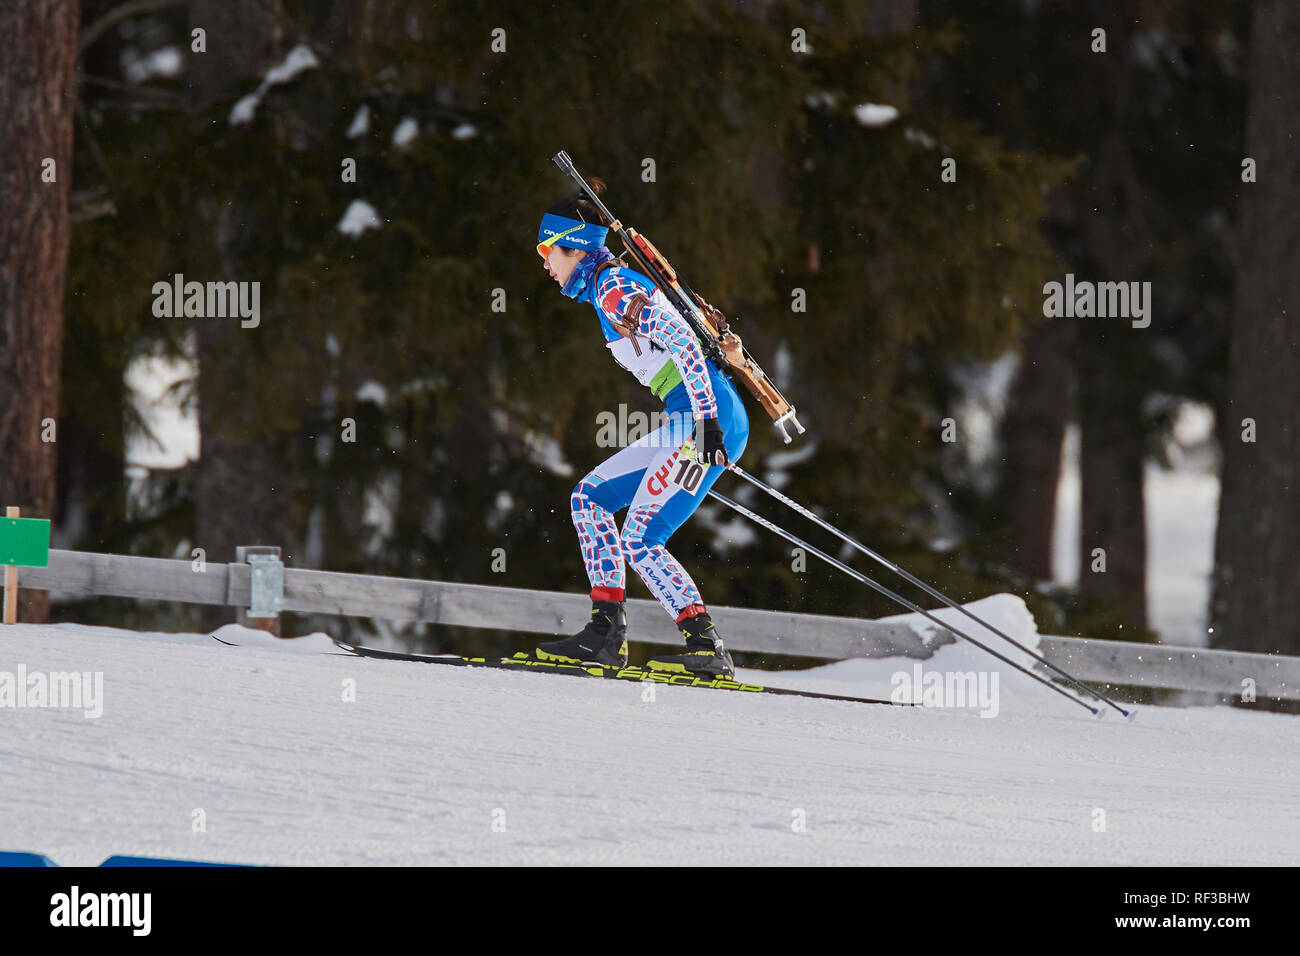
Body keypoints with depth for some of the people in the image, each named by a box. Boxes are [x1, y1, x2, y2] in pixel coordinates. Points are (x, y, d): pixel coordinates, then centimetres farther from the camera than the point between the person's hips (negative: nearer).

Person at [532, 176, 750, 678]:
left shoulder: (614, 286, -9)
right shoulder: (608, 288, 21)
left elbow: (684, 344, -20)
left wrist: (707, 425, -25)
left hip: (709, 417, -10)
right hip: (693, 420, 10)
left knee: (639, 542, -10)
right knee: (589, 497, 12)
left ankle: (707, 649, -12)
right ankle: (606, 634, 6)